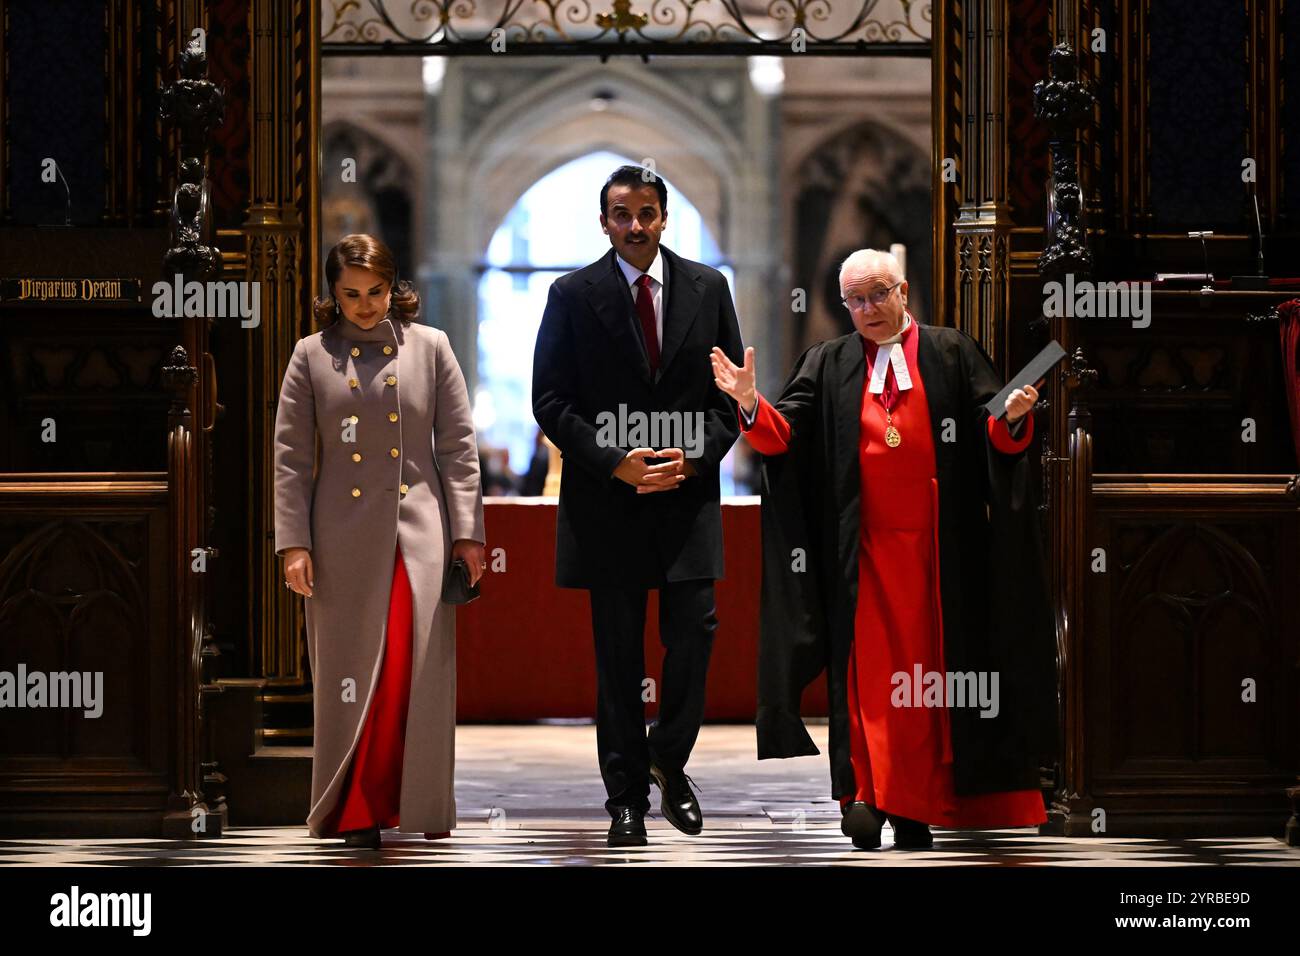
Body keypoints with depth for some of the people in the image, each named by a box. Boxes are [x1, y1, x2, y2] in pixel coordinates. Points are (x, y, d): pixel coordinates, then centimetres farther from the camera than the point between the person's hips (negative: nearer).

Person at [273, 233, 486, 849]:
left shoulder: (430, 348, 6)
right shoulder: (312, 356, 5)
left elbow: (458, 446, 5)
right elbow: (291, 455, 4)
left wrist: (467, 532, 1)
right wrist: (293, 542, -2)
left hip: (419, 532, 0)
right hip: (343, 539, 0)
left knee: (422, 672, -3)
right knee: (348, 676, 3)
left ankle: (421, 806, 6)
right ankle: (354, 813, 11)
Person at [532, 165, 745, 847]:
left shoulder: (707, 289, 7)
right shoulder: (573, 295, 2)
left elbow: (732, 391, 7)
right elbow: (550, 400, -1)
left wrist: (694, 458, -9)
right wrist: (615, 462, -13)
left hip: (687, 492, 1)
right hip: (607, 500, -1)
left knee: (694, 633, -6)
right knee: (618, 655, 4)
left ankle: (668, 759, 19)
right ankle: (627, 797, 12)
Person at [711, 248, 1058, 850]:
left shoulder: (952, 355, 8)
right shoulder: (828, 366, 11)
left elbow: (998, 439, 2)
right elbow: (785, 435, 2)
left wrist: (1012, 419, -21)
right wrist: (750, 405, -17)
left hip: (937, 550, 0)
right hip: (864, 548, 0)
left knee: (931, 666, 3)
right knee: (870, 665, -10)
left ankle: (917, 806, 8)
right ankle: (866, 795, -15)